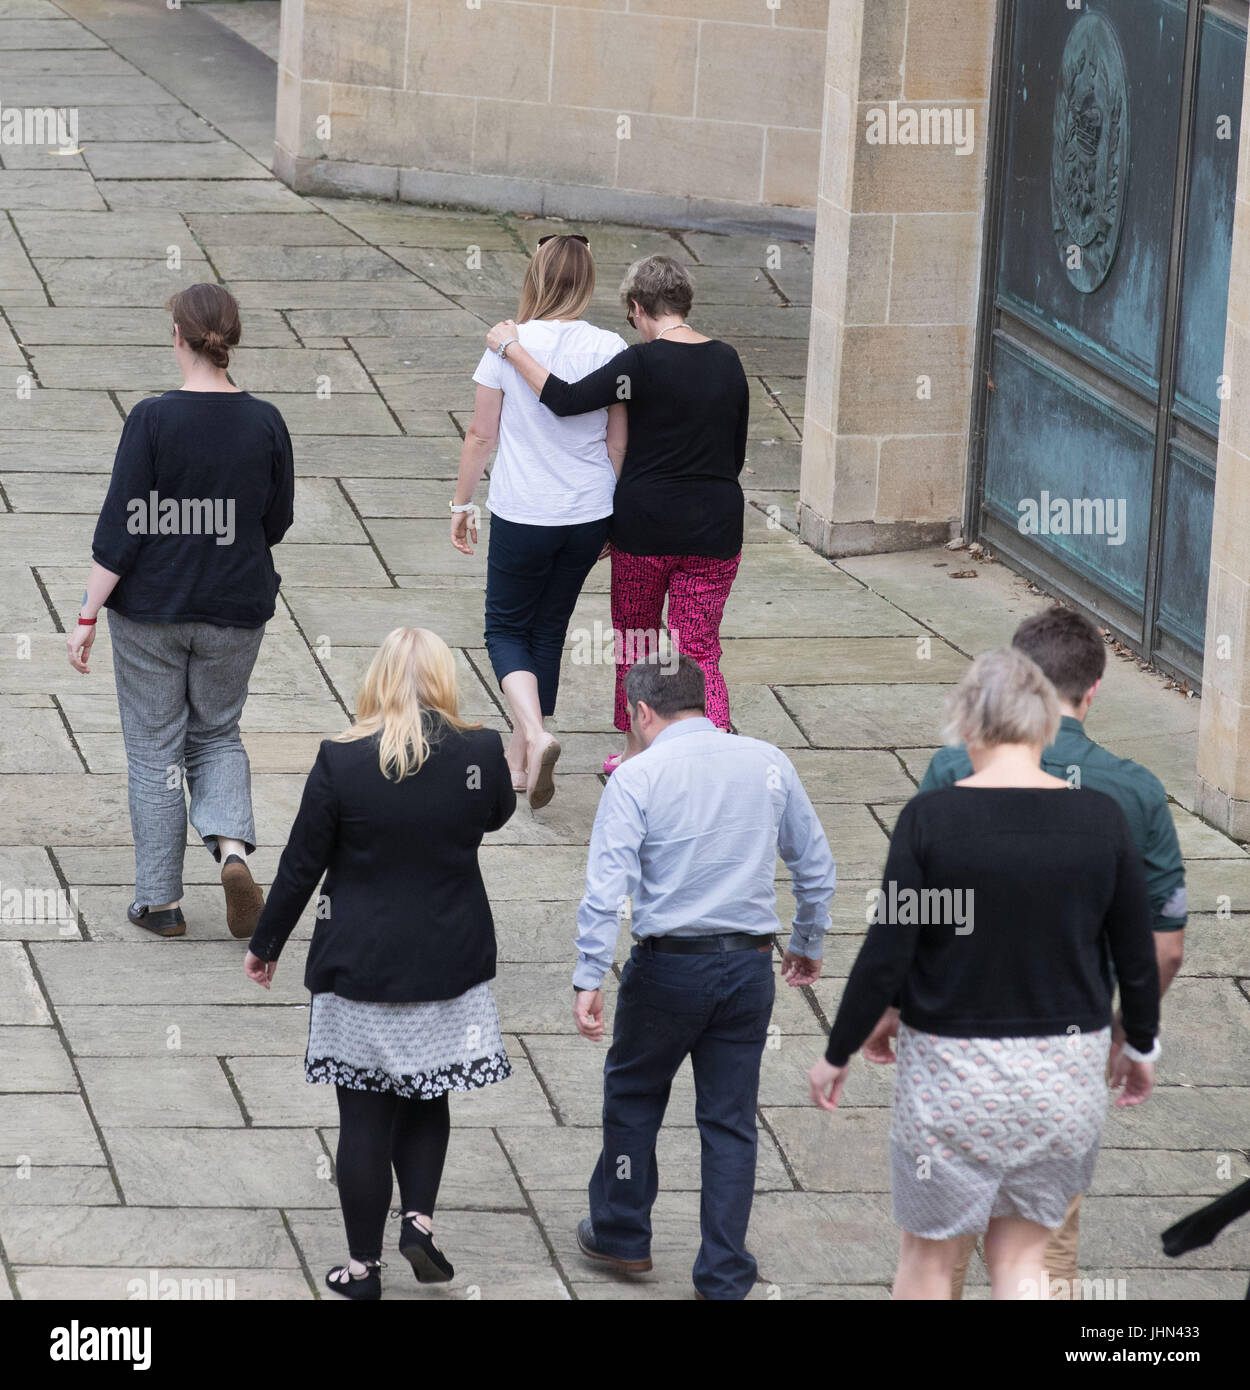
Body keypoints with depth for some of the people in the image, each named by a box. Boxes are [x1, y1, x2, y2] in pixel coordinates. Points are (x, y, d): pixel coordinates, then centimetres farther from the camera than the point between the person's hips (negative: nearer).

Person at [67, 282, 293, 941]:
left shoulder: (152, 420, -16)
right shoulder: (264, 424, -7)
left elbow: (121, 529, -16)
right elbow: (277, 523, 3)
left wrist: (86, 619, -10)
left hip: (149, 609, -2)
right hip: (234, 612, 3)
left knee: (153, 745, 10)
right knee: (216, 734, 20)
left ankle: (160, 899, 13)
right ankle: (232, 845, -5)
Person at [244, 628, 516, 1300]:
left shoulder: (342, 761, -14)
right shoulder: (480, 754, -10)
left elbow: (301, 865, -6)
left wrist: (265, 944, 7)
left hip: (360, 965, -2)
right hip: (451, 963, 2)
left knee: (365, 1116, 7)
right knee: (425, 1099, 21)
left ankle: (363, 1265, 13)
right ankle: (420, 1218, 3)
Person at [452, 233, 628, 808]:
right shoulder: (610, 350, -6)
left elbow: (480, 434, -5)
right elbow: (618, 444, 1)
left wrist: (462, 503, 8)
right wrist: (614, 517, 13)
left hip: (522, 516, -3)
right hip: (589, 514, 3)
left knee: (506, 630, 11)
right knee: (548, 632, 17)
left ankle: (534, 734, -15)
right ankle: (521, 761, 23)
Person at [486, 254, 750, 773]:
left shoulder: (643, 362, -15)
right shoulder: (727, 361, 2)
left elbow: (566, 400, -23)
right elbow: (736, 453, 10)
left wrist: (512, 347, -14)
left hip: (645, 525, -3)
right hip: (715, 530, 3)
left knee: (635, 645, 17)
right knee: (700, 653, 7)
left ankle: (636, 754, 30)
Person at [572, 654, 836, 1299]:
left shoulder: (637, 776, -9)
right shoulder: (768, 763, 3)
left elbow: (606, 886, -17)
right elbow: (815, 864, 11)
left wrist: (588, 979, -16)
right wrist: (808, 944, 25)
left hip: (668, 967, -3)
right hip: (749, 966, 3)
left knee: (633, 1097, 20)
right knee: (730, 1121, 10)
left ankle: (621, 1236, 33)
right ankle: (724, 1276, 11)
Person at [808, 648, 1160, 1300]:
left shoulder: (931, 815, -13)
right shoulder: (1102, 818, -6)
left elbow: (886, 956, -11)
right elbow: (1136, 953, 3)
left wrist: (838, 1054, 3)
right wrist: (1141, 1045, 20)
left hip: (954, 1073, -2)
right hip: (1066, 1071, 2)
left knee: (929, 1253, 12)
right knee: (1019, 1256, 13)